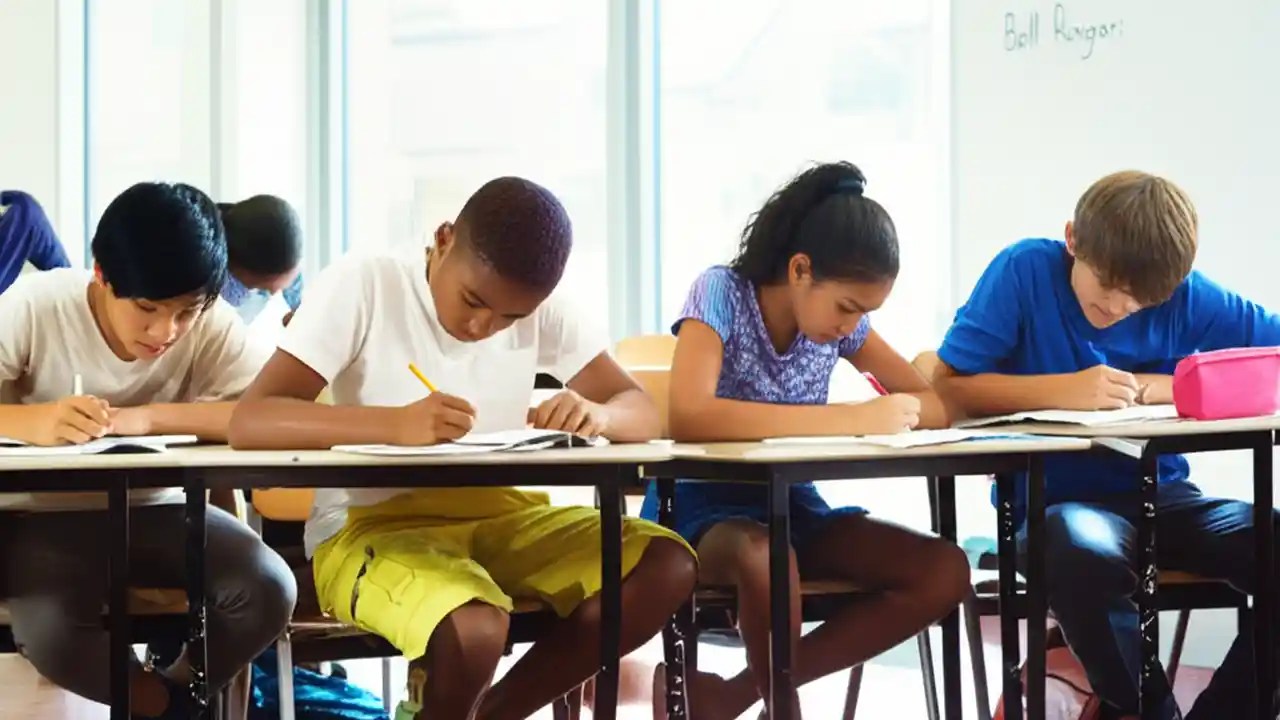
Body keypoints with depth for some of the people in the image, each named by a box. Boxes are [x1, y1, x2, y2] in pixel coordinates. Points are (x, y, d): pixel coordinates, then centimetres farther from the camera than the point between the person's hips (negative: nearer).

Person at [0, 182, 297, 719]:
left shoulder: (211, 324, -14)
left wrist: (146, 417, -35)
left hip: (155, 511, 2)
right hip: (44, 516, -2)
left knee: (266, 589, -23)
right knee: (52, 633, -31)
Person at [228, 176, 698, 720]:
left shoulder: (544, 308, 0)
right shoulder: (361, 287, -14)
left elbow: (642, 411, -1)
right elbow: (249, 423, -23)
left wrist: (597, 414, -26)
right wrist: (396, 423, -39)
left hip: (497, 516, 6)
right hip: (371, 525, -6)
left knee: (666, 566, -16)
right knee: (474, 627, -36)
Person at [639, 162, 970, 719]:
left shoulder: (841, 315, -1)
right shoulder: (721, 292, -18)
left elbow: (936, 402, 4)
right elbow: (688, 417, -35)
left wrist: (894, 414, -23)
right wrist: (854, 418, -36)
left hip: (791, 505, 6)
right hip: (704, 508, -6)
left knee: (945, 572, -16)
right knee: (762, 557, -41)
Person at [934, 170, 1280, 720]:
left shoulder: (1186, 295, -1)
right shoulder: (1025, 271, -8)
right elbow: (947, 388, -10)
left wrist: (1152, 387, -12)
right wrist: (1063, 390, -24)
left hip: (1161, 497, 3)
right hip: (1055, 503, -3)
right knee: (1081, 548, -39)